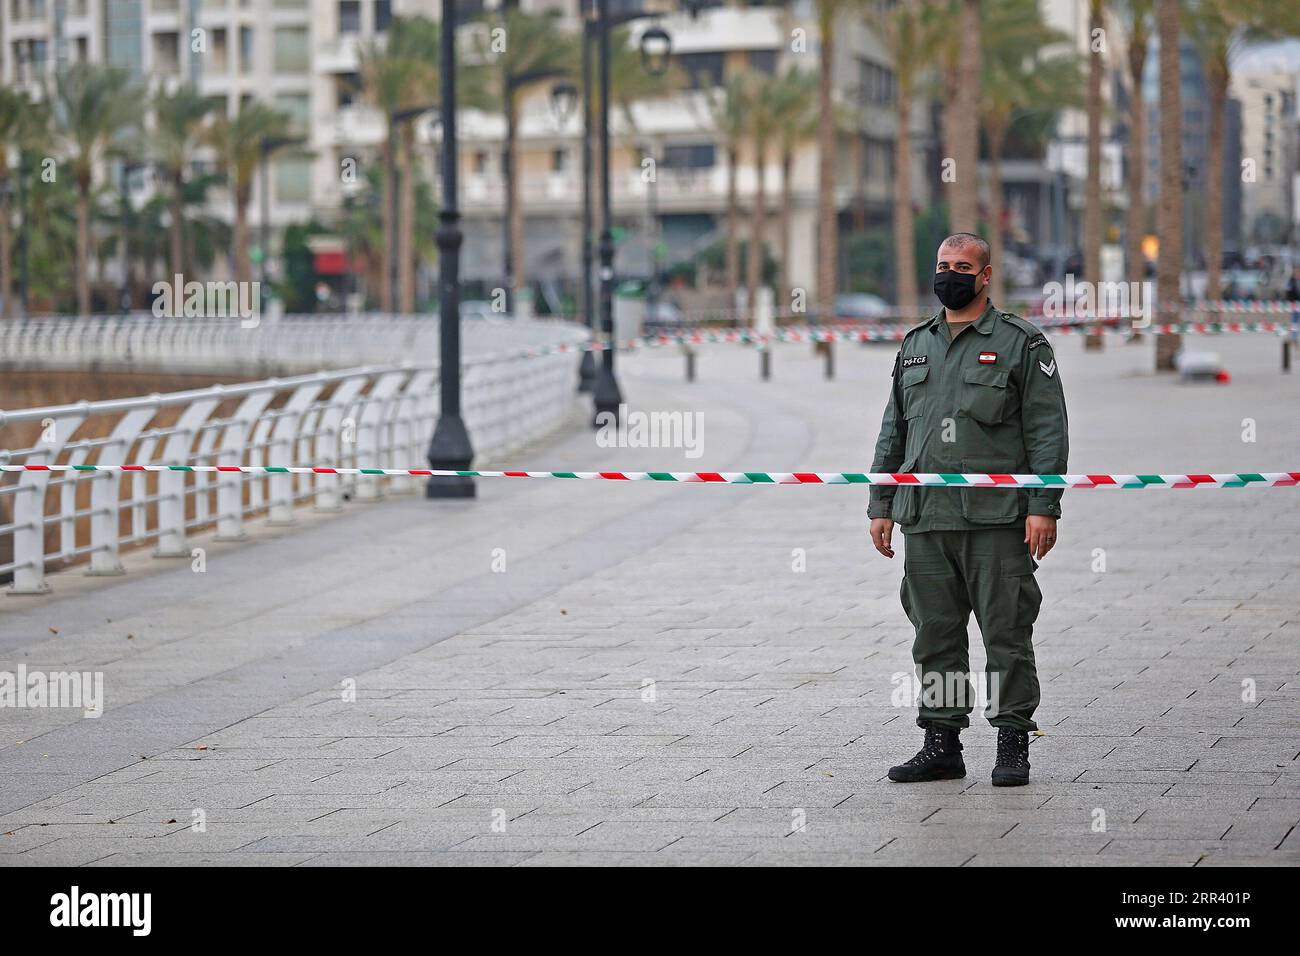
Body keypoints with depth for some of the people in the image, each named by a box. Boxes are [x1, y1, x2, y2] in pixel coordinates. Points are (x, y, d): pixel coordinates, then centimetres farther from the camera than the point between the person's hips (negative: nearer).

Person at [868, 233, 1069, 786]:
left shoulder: (1021, 344, 1)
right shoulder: (914, 346, 17)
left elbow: (1047, 430, -4)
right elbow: (892, 432, 21)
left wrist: (1044, 507, -11)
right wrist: (881, 505, 14)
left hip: (997, 518, -5)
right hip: (925, 519, 5)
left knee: (1006, 634, -2)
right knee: (935, 636, 8)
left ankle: (1013, 745, 4)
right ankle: (941, 745, 14)